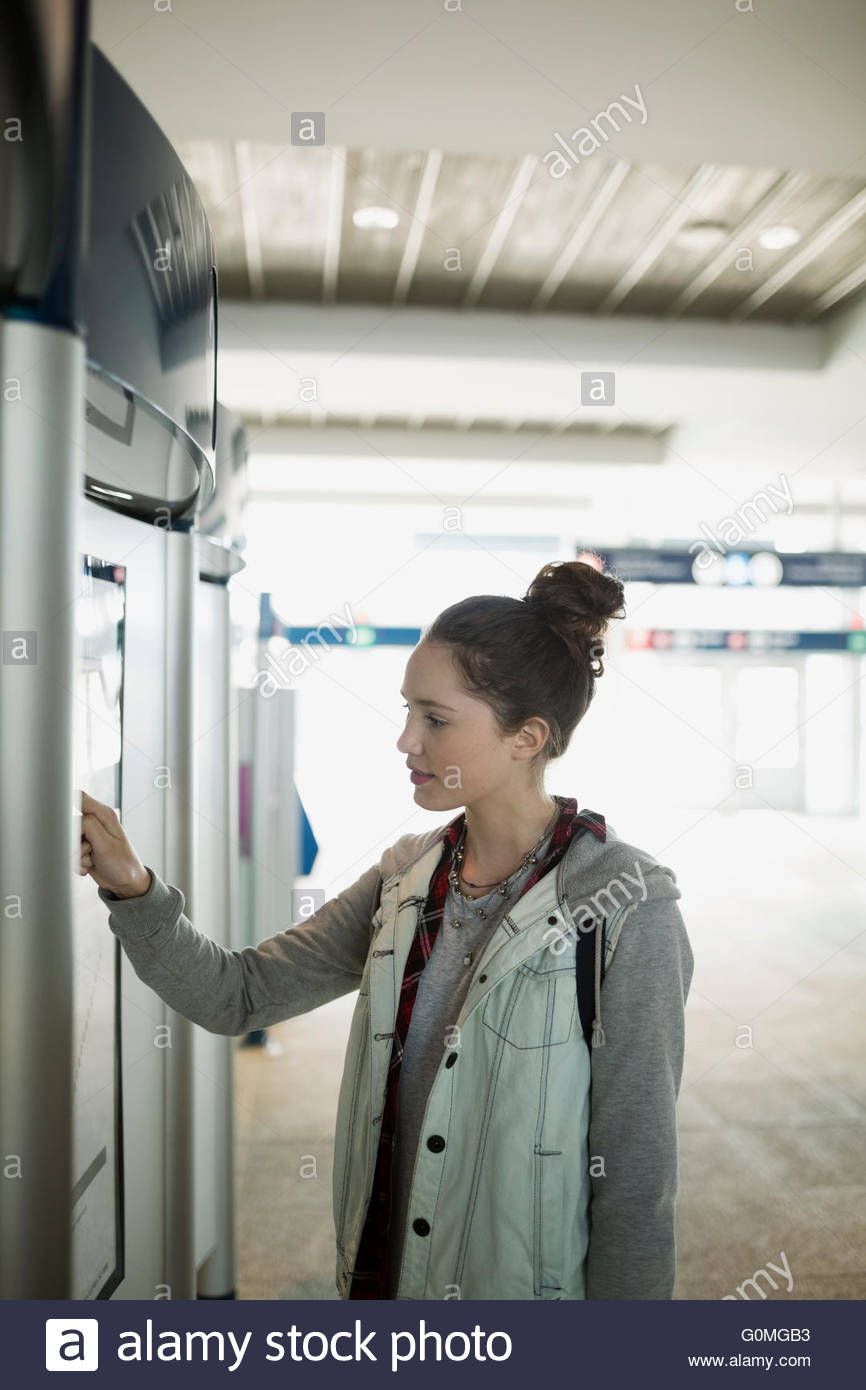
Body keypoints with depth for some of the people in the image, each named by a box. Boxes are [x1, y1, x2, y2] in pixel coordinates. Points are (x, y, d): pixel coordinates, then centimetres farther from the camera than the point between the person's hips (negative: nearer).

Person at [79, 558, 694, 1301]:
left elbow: (637, 1182, -17)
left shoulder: (626, 911, -21)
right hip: (387, 1271, 6)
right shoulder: (407, 877, -3)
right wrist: (135, 890, -16)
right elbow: (242, 994, -3)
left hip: (532, 1281, -5)